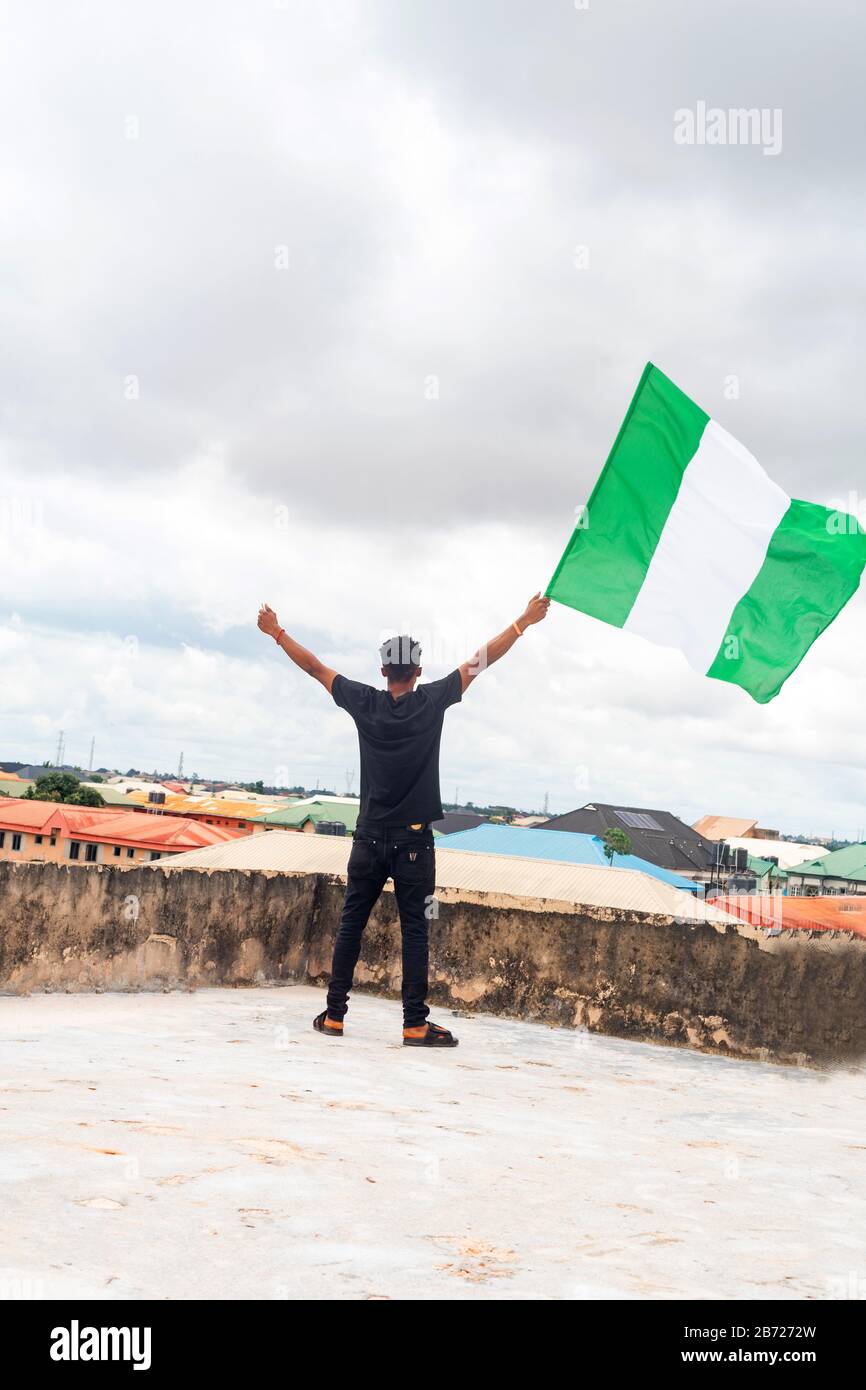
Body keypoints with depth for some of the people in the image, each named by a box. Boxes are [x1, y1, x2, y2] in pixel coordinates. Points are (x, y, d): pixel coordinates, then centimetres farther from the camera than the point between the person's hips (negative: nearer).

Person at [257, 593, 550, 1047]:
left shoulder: (365, 703, 1)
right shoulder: (433, 701, -4)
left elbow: (315, 667, 9)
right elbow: (480, 661, -1)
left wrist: (277, 633, 21)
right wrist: (524, 621, 5)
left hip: (369, 840, 2)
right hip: (414, 842, -2)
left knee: (350, 926, 8)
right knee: (414, 931, 0)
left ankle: (334, 1015, 10)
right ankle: (415, 1024, -1)